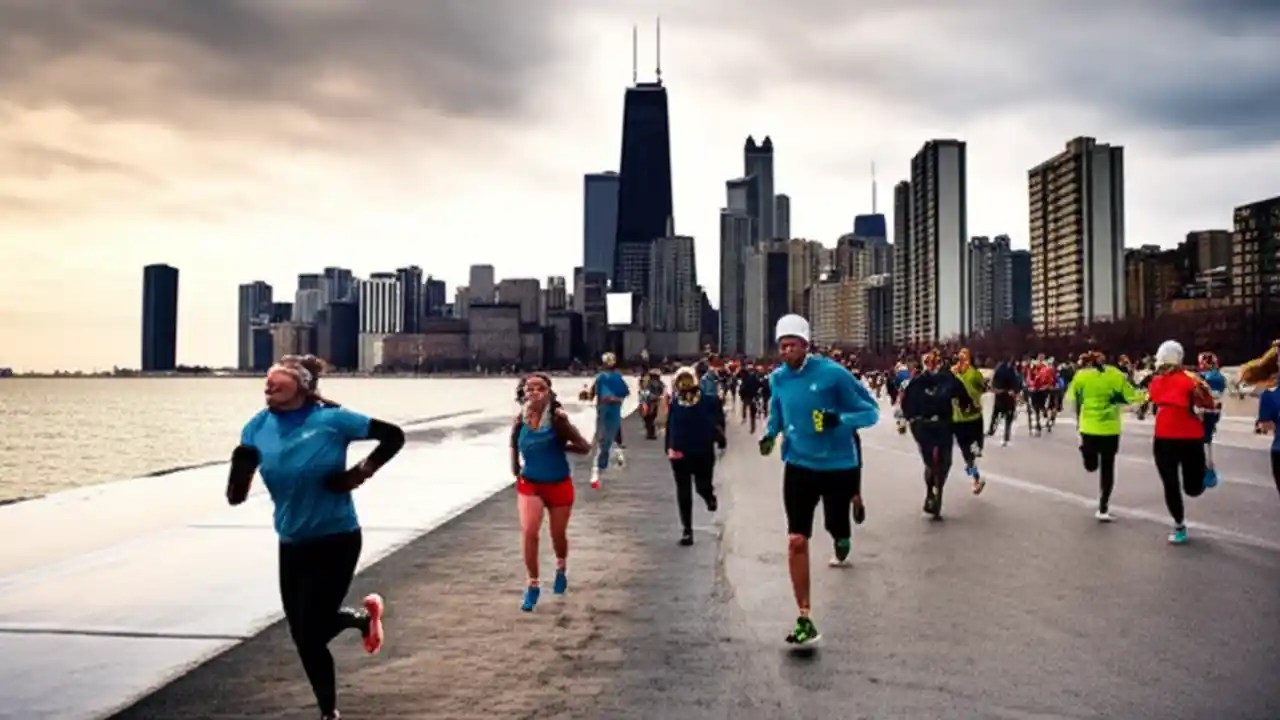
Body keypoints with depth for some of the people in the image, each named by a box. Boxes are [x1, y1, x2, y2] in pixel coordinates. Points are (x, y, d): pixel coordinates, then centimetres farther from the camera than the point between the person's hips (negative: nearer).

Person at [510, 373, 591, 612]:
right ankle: (532, 585, -1)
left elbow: (585, 448, -16)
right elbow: (514, 445, 14)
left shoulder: (557, 419, -19)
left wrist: (560, 447, -18)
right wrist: (516, 469, 9)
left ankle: (561, 570, 49)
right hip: (529, 485, 1)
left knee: (558, 535, 16)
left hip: (559, 485, -1)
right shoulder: (520, 421, -8)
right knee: (528, 532, -17)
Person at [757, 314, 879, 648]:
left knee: (836, 530, 13)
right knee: (796, 541, -4)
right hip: (799, 465, 3)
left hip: (838, 465, -3)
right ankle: (804, 619, 4)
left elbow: (871, 411, -11)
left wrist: (839, 419, -28)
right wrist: (770, 434, 0)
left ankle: (855, 499, 52)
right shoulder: (778, 378, -2)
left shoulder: (833, 373, -16)